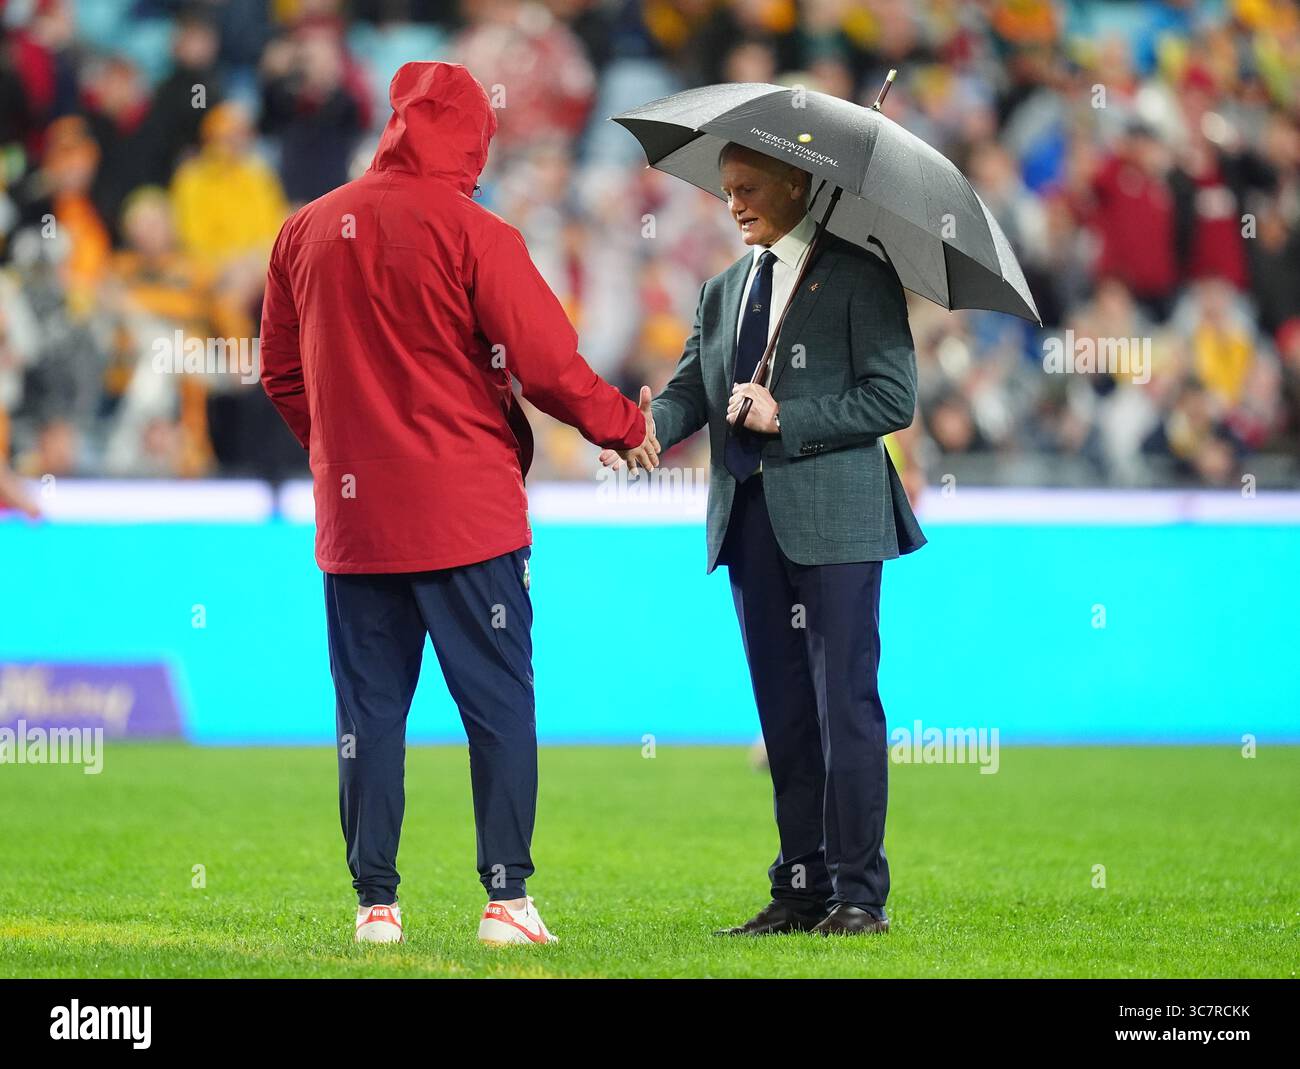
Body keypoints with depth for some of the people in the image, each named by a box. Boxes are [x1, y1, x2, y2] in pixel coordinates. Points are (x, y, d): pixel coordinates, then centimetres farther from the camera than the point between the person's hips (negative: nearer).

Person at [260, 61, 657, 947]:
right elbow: (546, 362, -10)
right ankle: (507, 898, 0)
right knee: (499, 708, 3)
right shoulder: (473, 234, -9)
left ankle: (376, 904, 7)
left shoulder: (306, 233, 6)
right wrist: (626, 426, 6)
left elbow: (282, 373, 14)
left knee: (370, 712, 8)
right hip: (469, 516, -4)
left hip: (354, 520, 4)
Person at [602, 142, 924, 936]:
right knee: (784, 713, 9)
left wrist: (785, 418, -14)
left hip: (834, 519, -6)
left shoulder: (858, 277, -1)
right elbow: (691, 389, 8)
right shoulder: (723, 291, 19)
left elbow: (894, 398, -8)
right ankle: (801, 891, 13)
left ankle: (859, 893, -3)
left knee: (845, 704, -6)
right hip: (751, 522, 6)